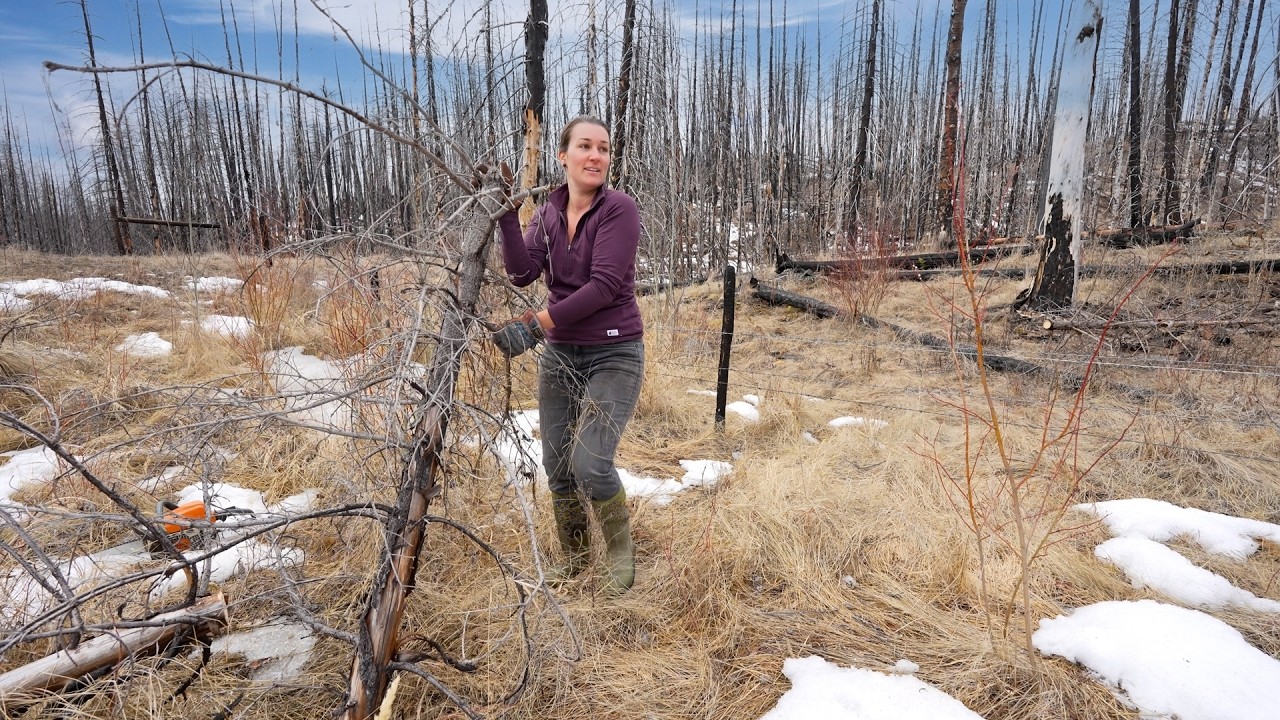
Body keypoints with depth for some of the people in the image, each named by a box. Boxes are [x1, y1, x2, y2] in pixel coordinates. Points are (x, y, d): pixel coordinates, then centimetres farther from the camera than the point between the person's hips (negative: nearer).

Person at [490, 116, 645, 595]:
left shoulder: (619, 209, -12)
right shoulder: (547, 213, 6)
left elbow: (605, 285, -21)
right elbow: (522, 274, -6)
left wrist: (535, 324, -25)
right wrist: (507, 216, -15)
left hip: (614, 354, -5)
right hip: (559, 354, 6)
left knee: (591, 465, -15)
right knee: (557, 466, 9)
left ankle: (621, 552, 15)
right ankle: (575, 555, 34)